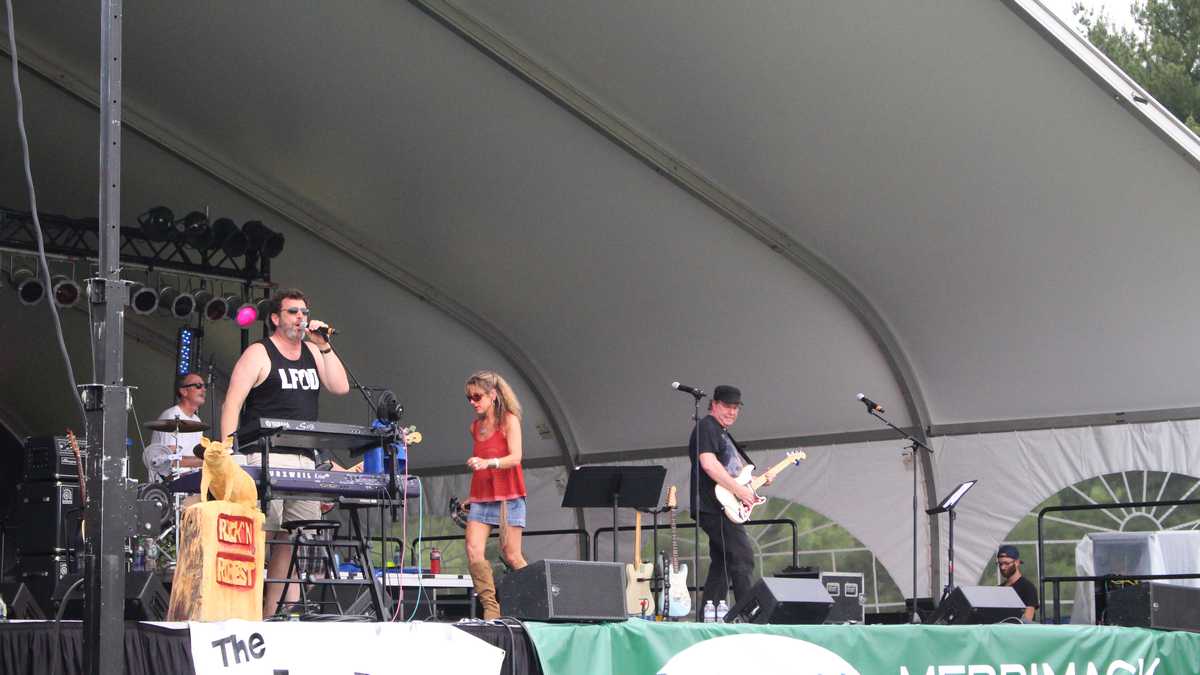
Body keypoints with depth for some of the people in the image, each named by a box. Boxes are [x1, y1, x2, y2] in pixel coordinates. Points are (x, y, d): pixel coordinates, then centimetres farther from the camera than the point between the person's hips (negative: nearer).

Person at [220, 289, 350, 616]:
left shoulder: (312, 353, 19)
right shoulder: (259, 354, 1)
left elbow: (340, 387, 7)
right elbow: (232, 405, -5)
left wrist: (324, 346, 1)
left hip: (305, 460, 7)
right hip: (266, 458, -7)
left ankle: (275, 613, 5)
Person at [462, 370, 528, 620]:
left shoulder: (509, 421, -4)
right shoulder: (475, 427, 14)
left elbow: (515, 457, -17)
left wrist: (489, 463, -33)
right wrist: (470, 497, 16)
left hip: (507, 496, -5)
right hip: (481, 496, 5)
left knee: (511, 555, -5)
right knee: (473, 551, -13)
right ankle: (491, 609, -12)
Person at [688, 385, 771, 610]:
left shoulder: (722, 432, 24)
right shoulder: (706, 427, -8)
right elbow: (708, 464, -22)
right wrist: (739, 490, -21)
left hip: (721, 509, 11)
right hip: (714, 507, -11)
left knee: (722, 564, 10)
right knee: (743, 557, -15)